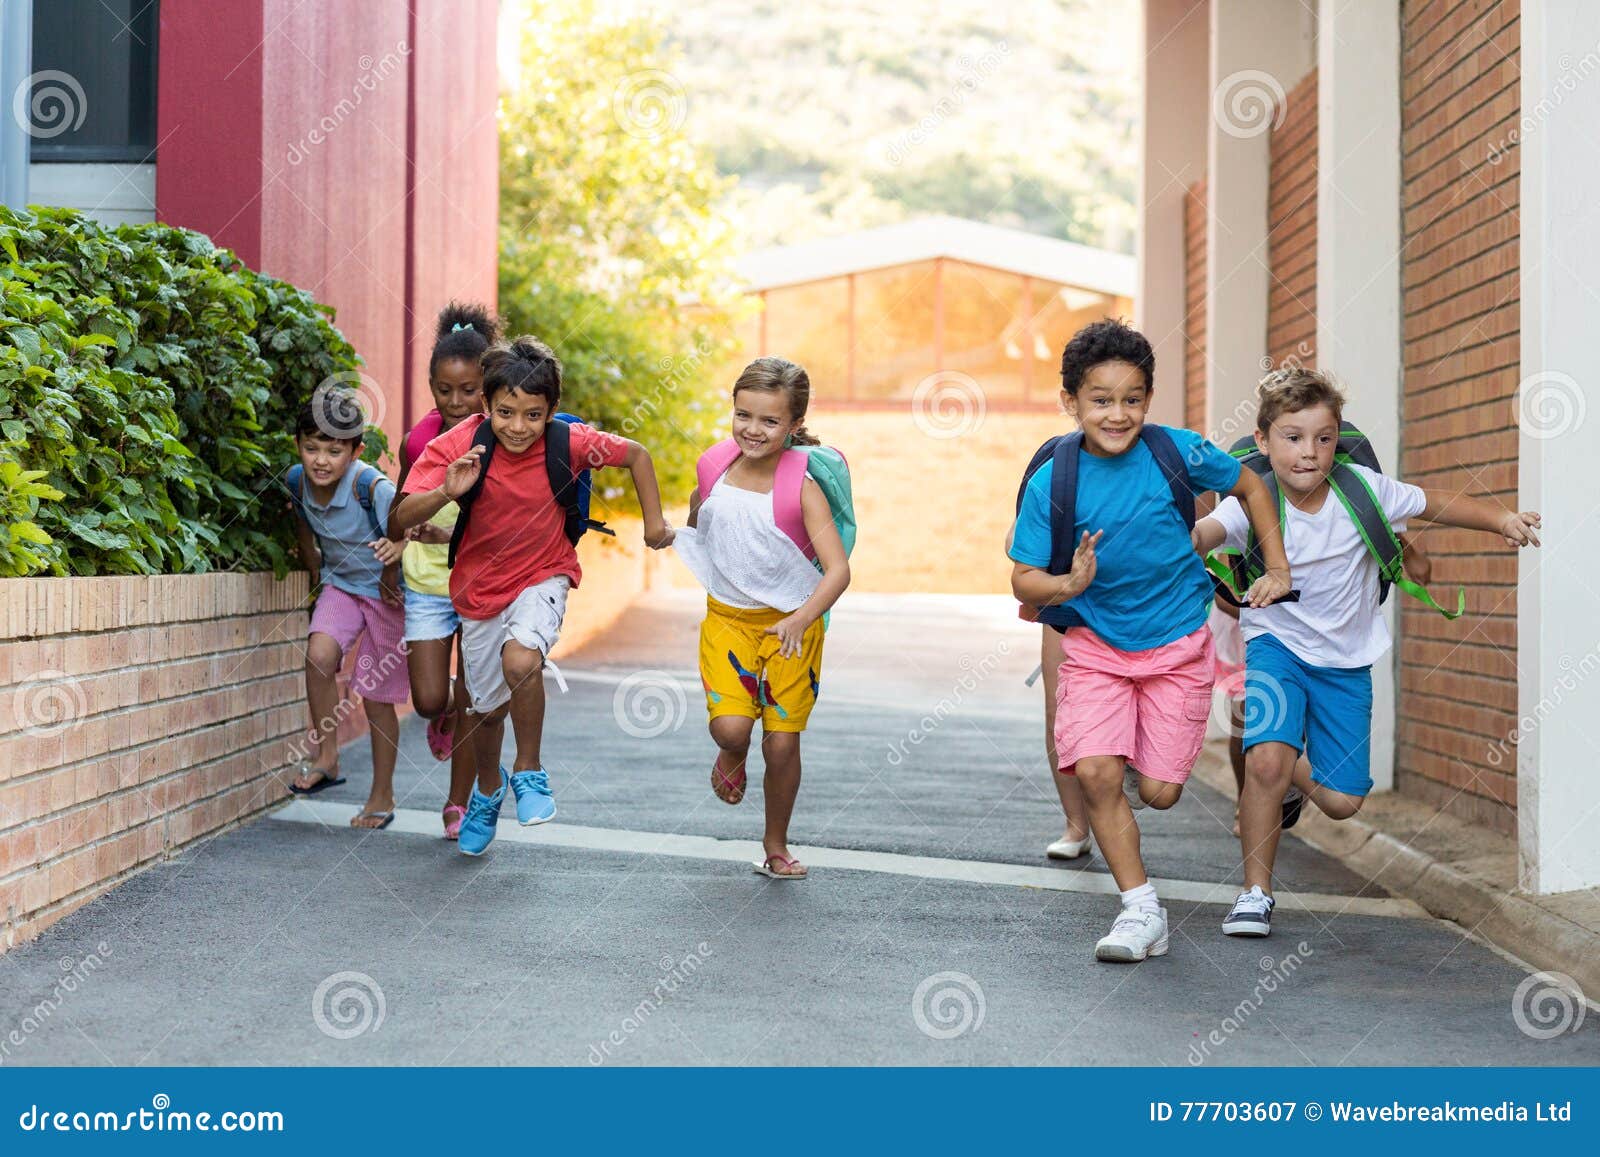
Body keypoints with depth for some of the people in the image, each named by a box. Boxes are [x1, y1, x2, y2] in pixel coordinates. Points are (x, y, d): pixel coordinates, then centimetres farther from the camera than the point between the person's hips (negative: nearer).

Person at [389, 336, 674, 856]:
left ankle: (529, 771, -8)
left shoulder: (569, 443, -19)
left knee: (521, 658, -33)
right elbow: (400, 519, -26)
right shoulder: (458, 446, -20)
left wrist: (654, 521, 2)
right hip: (481, 586, 2)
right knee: (488, 708, 15)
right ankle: (489, 786, 49)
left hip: (543, 577, -2)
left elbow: (636, 454, 0)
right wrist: (447, 492, -43)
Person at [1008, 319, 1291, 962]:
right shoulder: (1052, 481, -13)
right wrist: (1070, 584, -30)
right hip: (1095, 644, 0)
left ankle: (1140, 772, 36)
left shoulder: (1178, 452, -11)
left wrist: (1277, 569, 7)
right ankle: (1141, 910, -1)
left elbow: (1250, 485, 8)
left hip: (1177, 644, 0)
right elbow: (1023, 578, -9)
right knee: (1094, 772, -17)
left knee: (1158, 791, -3)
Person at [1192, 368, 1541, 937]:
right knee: (1267, 762, -25)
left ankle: (1295, 774, 36)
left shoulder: (1362, 489, -10)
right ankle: (1256, 892, -5)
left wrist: (1501, 519, -8)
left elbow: (1434, 503, 5)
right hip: (1277, 645, -3)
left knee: (1341, 801, -1)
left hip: (1346, 661, 3)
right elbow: (1204, 531, -37)